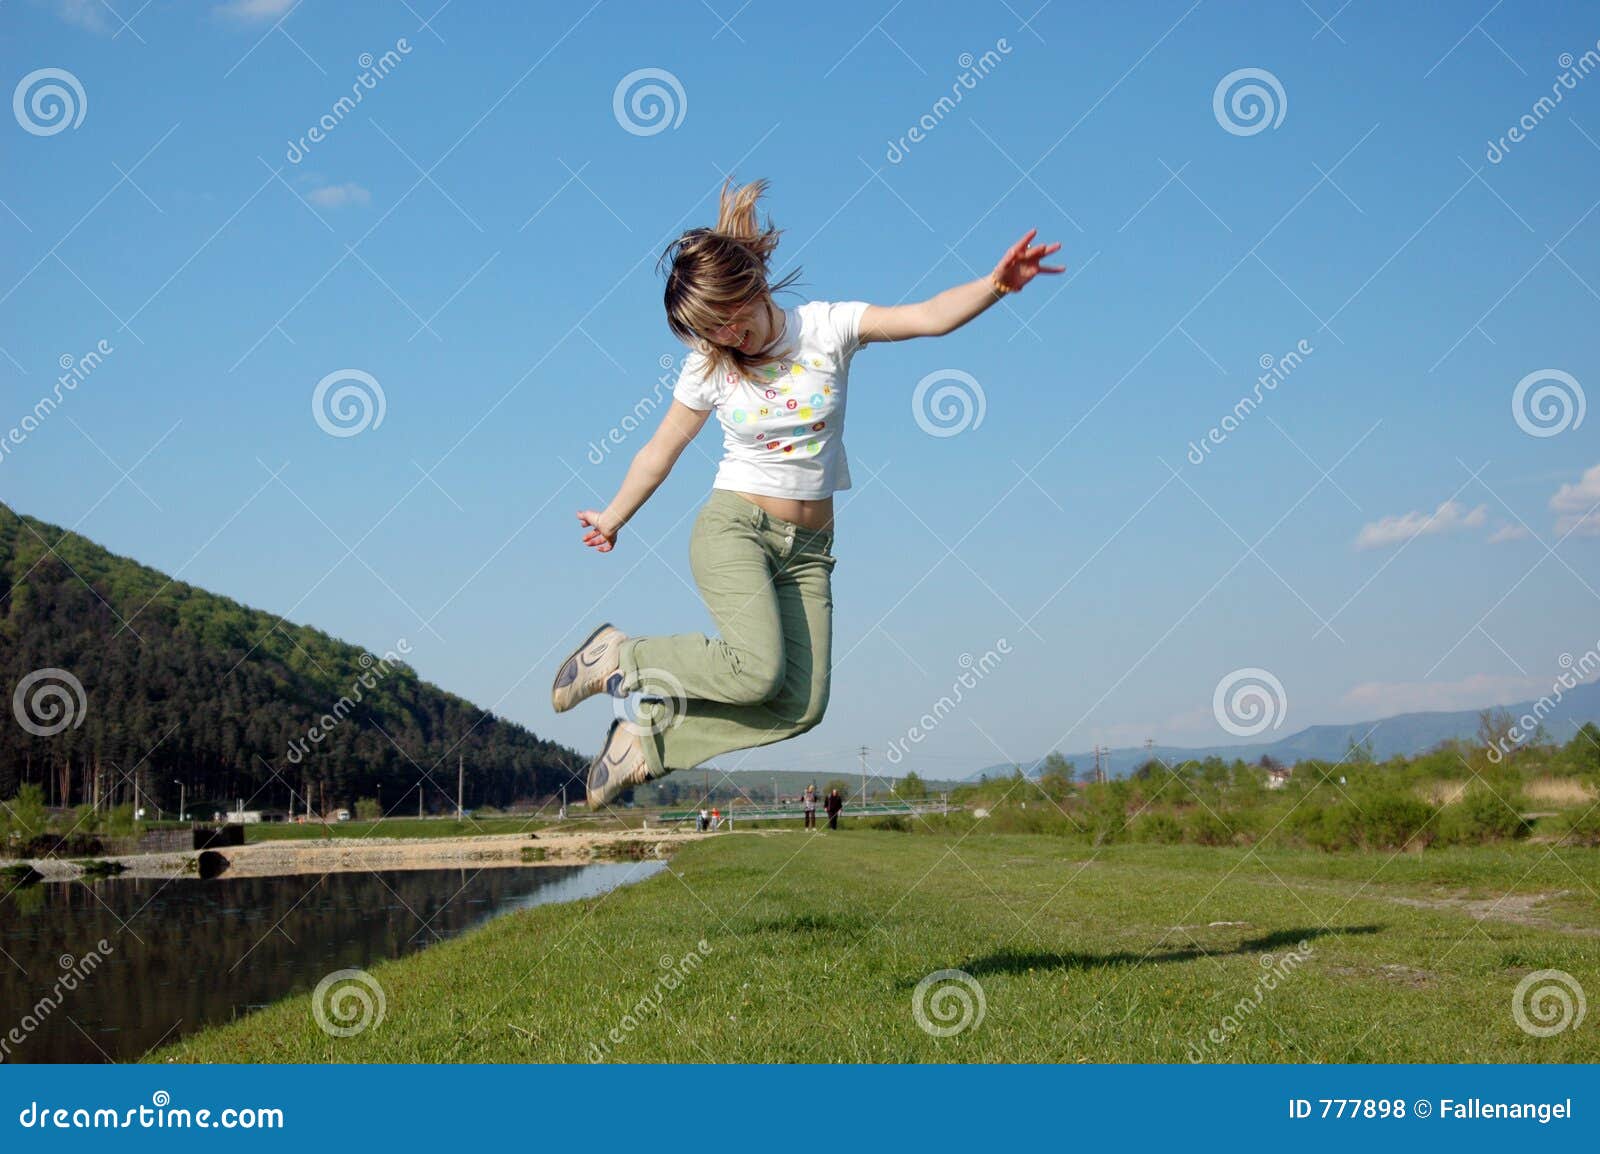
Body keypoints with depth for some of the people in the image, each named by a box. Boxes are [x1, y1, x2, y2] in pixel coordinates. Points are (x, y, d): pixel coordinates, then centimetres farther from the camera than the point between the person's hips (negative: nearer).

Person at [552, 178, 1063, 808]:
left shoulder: (827, 327, -5)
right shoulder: (708, 366, -2)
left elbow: (928, 317, -19)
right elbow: (662, 449, 12)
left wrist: (996, 284, -37)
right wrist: (612, 519, 23)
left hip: (807, 547, 3)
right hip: (734, 527, -2)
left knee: (801, 707, -10)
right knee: (757, 669, -27)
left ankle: (648, 739, 4)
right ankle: (617, 655, -5)